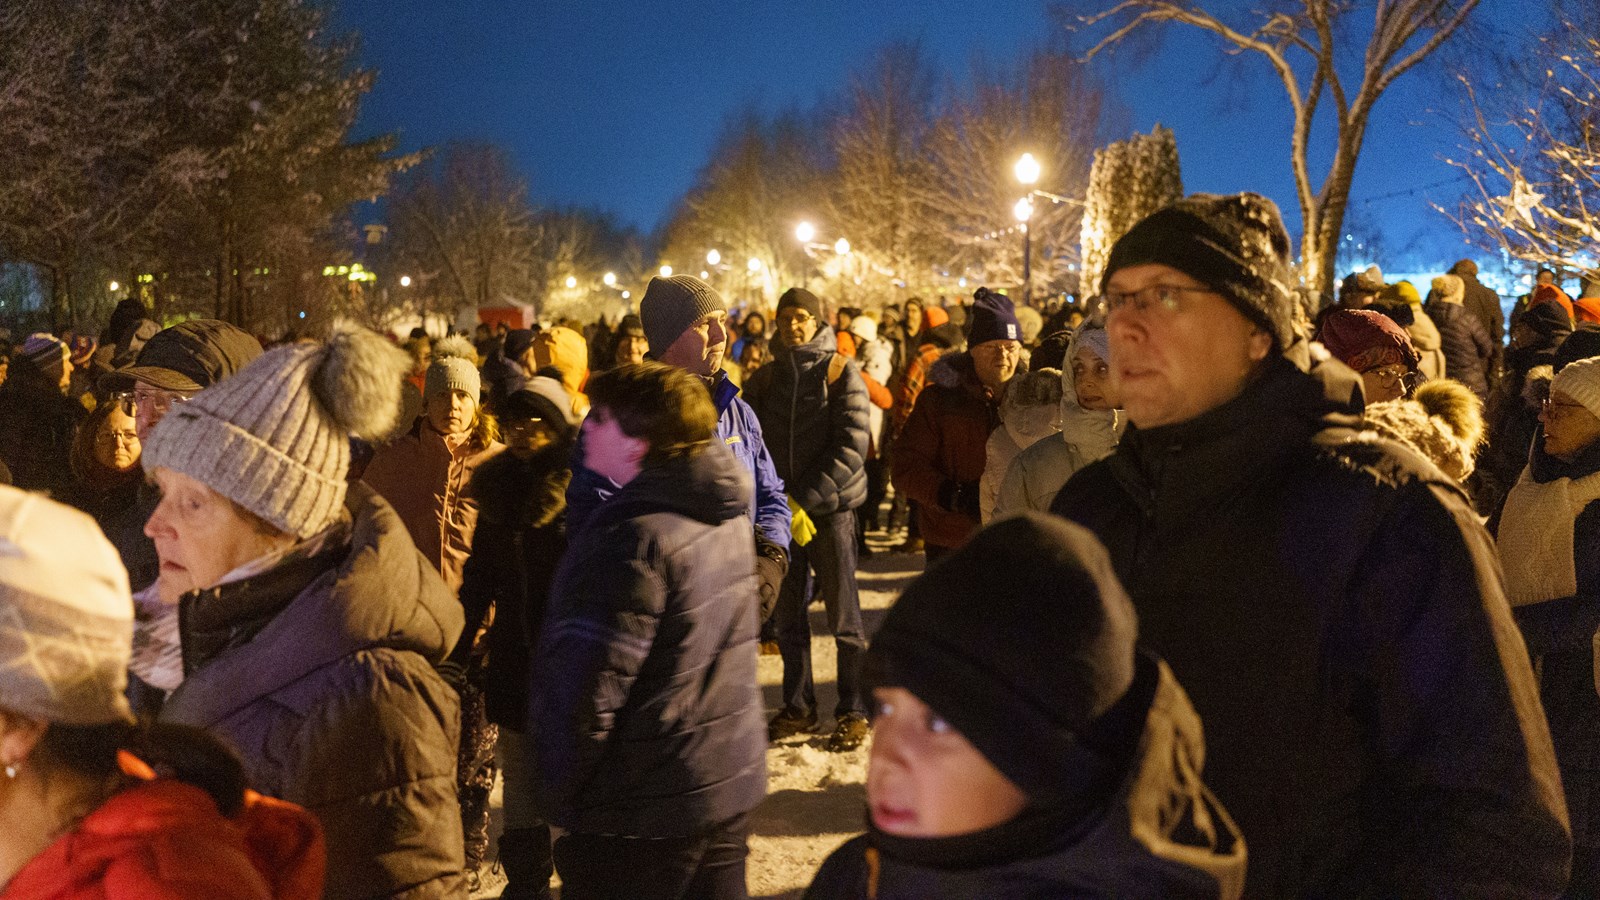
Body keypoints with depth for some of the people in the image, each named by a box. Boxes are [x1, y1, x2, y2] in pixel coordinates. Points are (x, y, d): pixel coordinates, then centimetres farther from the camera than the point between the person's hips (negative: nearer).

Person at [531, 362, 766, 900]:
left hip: (642, 812, -8)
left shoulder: (631, 540, -24)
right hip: (731, 781, 8)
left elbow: (586, 690, -23)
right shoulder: (726, 516, 3)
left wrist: (558, 791, -10)